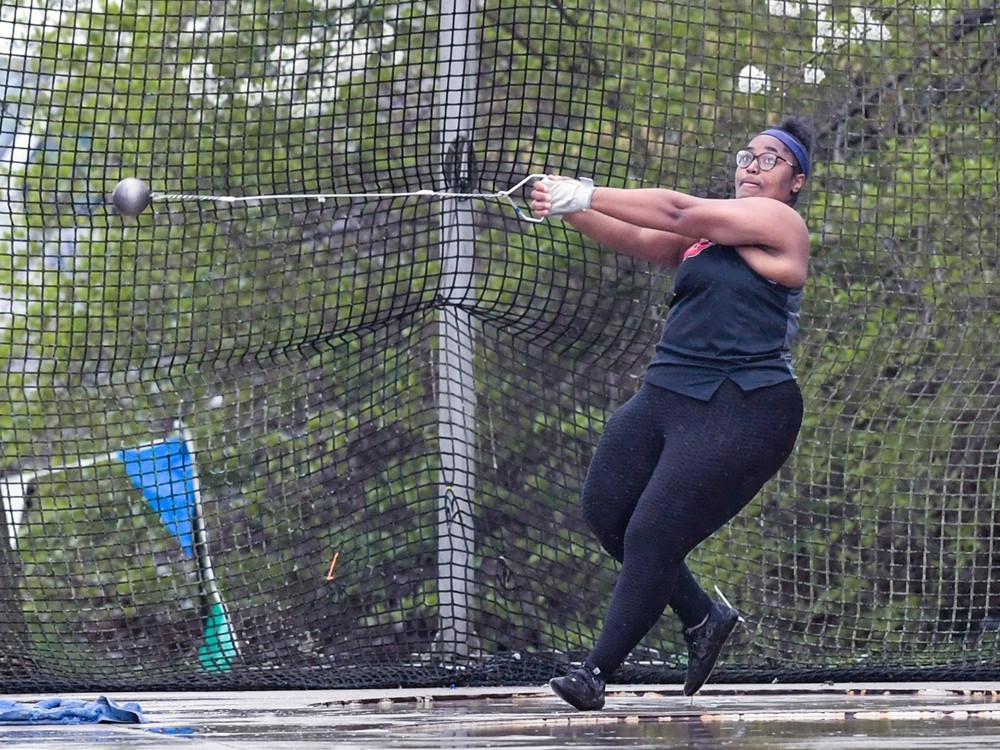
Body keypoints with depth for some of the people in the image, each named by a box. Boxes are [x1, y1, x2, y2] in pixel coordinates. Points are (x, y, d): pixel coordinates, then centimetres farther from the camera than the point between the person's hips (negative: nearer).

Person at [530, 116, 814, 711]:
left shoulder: (779, 223, -5)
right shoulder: (709, 232, 19)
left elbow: (679, 211, -13)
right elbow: (638, 239, 7)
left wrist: (586, 195, -15)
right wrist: (569, 209, -10)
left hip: (740, 414, -9)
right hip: (665, 396, 9)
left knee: (652, 536, -11)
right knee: (605, 512, 5)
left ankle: (597, 674, -4)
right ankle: (704, 618, 22)